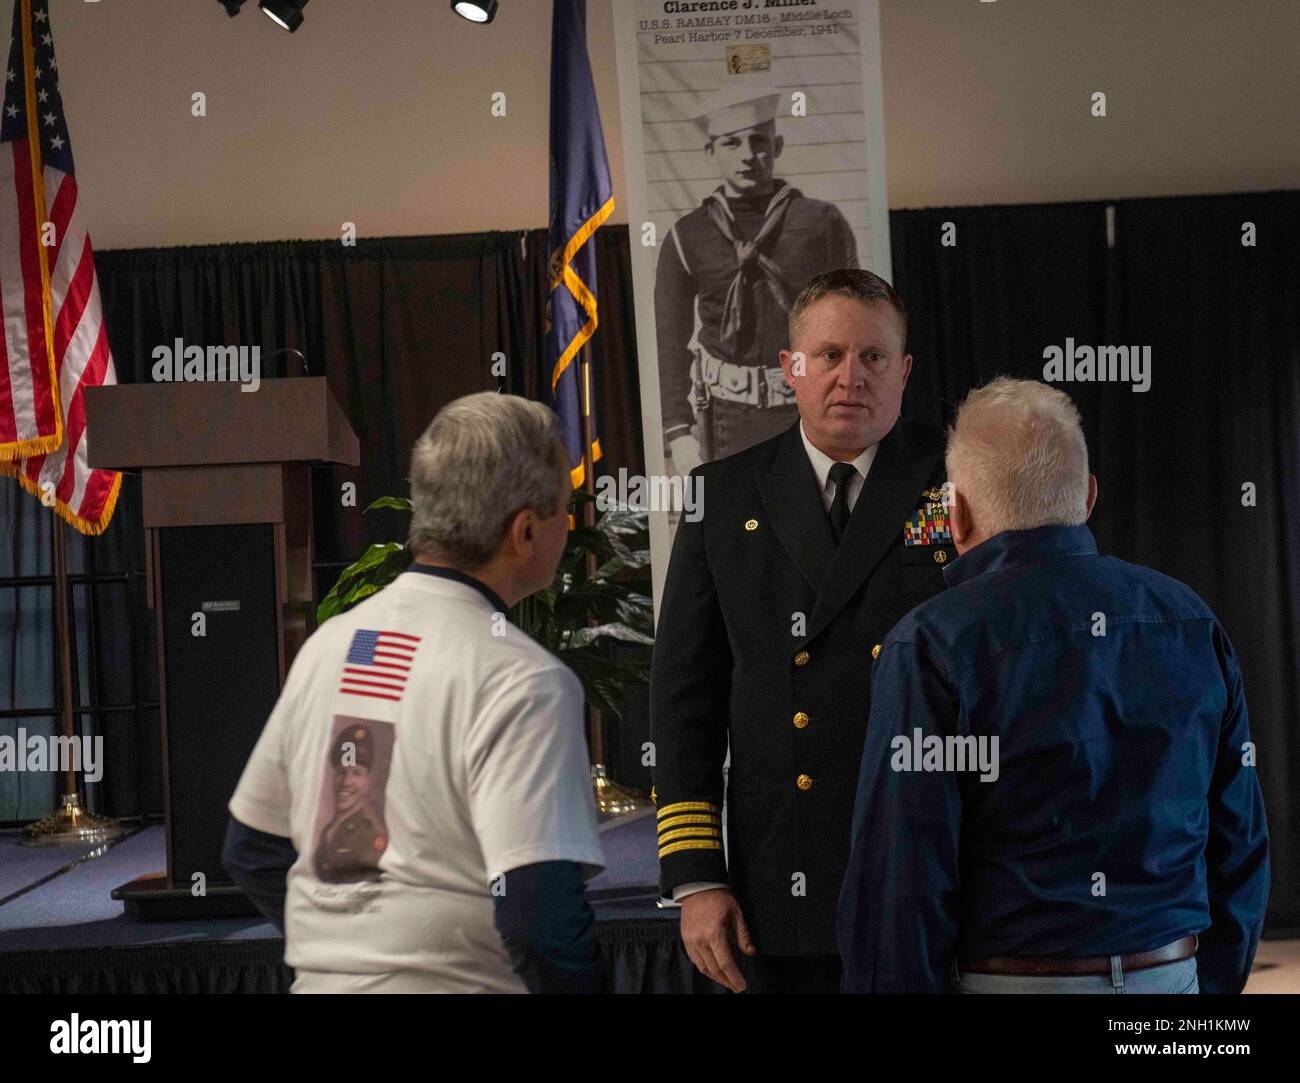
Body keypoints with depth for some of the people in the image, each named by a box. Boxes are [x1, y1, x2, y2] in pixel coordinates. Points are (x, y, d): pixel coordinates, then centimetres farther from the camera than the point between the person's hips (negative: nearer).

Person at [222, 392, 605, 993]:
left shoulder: (327, 643, 6)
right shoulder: (523, 679, -16)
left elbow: (250, 850, 14)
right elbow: (537, 914, -24)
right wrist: (576, 981, -6)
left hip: (323, 977, 7)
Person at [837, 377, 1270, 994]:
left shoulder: (930, 648, -12)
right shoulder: (1193, 624, 4)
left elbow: (899, 881, -15)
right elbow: (1240, 847, 9)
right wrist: (1212, 984, 18)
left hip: (1011, 979, -4)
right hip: (1173, 975, 5)